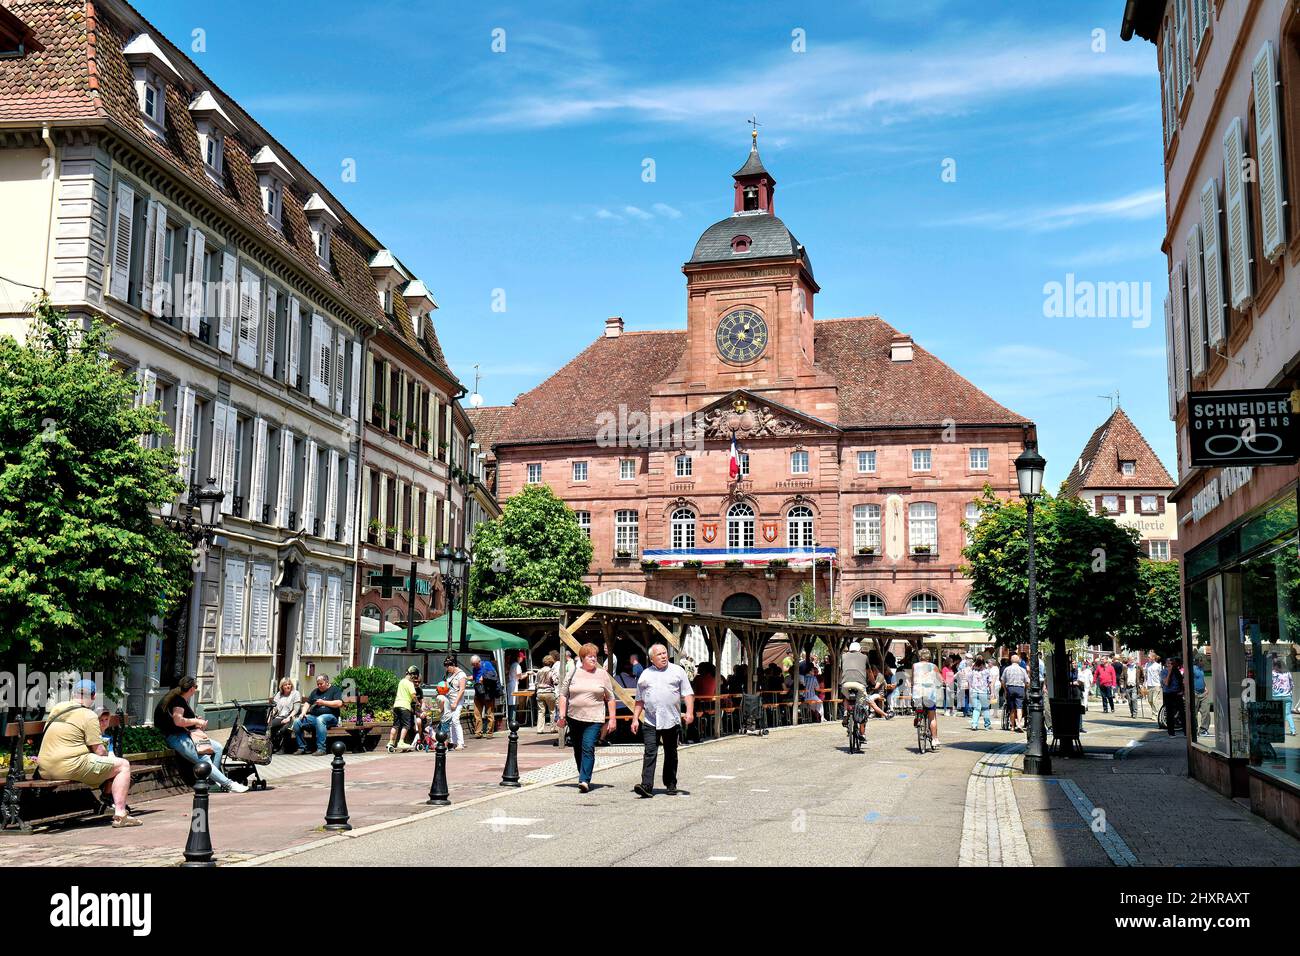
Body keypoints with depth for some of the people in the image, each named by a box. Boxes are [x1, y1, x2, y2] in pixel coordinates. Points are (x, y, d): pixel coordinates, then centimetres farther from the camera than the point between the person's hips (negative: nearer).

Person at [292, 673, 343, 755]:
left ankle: (321, 749, -38)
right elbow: (307, 703, 24)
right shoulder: (315, 692, 27)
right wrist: (303, 712, 4)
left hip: (329, 715, -6)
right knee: (297, 722, -16)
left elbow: (339, 703, -9)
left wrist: (323, 702, -8)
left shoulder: (335, 690, 6)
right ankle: (302, 747, -8)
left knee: (320, 720, -40)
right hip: (313, 716, 6)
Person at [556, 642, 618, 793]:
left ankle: (584, 780, -20)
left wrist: (612, 718, 3)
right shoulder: (573, 673, 6)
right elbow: (563, 695, 8)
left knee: (588, 748, -16)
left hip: (594, 719, -3)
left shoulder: (602, 674, 5)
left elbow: (610, 698, 7)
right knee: (578, 750, 11)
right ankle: (584, 778, 26)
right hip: (574, 718, 3)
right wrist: (562, 715, 0)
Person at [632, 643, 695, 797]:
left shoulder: (677, 671, 8)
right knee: (650, 752, -10)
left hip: (672, 721, 0)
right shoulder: (645, 674, 12)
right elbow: (639, 700, 15)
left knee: (671, 754, 9)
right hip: (650, 721, 0)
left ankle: (671, 785, 20)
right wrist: (635, 719, 8)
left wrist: (690, 712, -8)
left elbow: (687, 693, 4)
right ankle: (647, 786, -17)